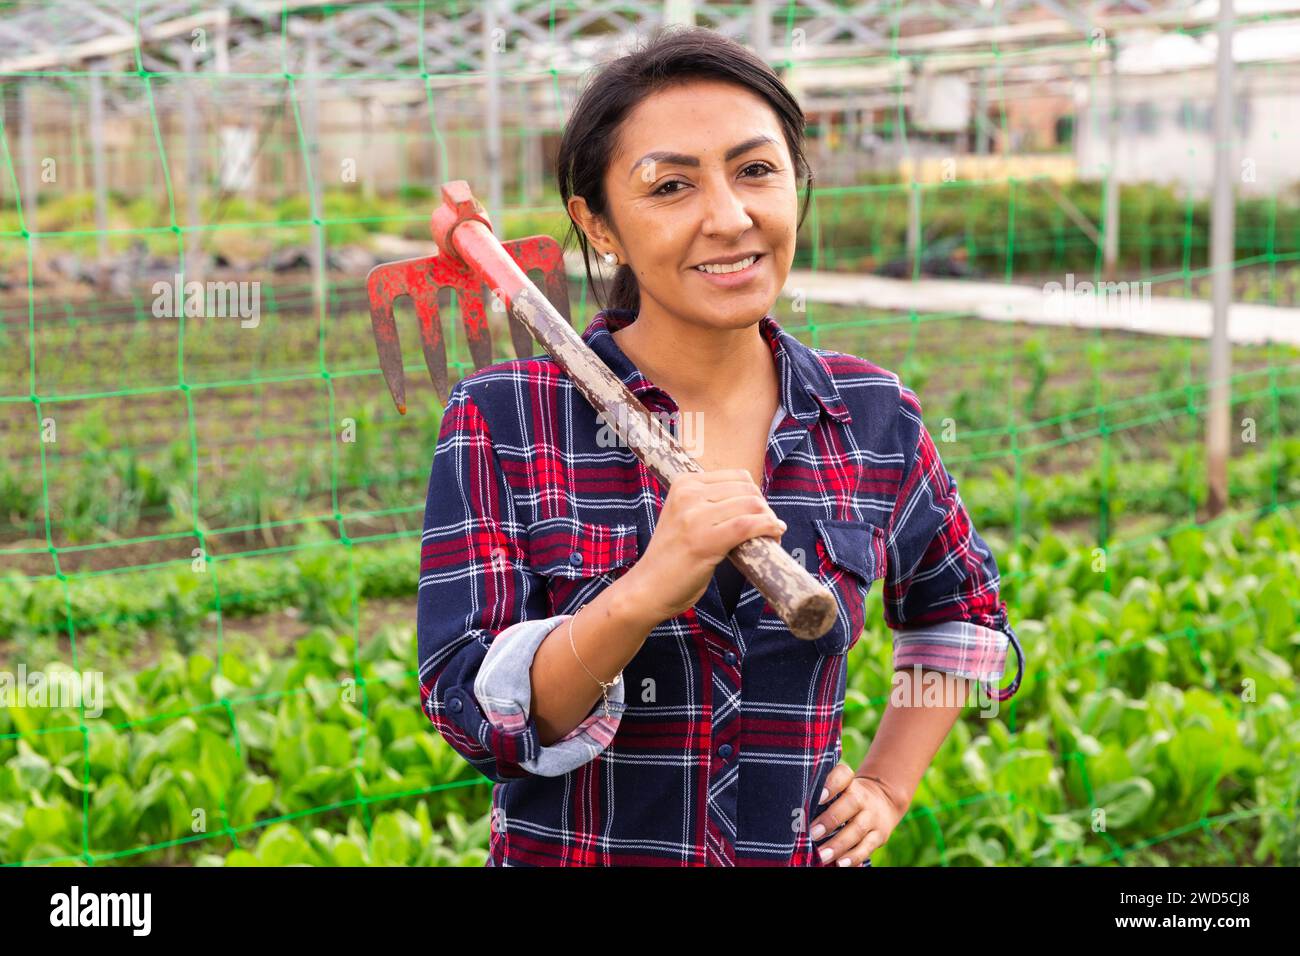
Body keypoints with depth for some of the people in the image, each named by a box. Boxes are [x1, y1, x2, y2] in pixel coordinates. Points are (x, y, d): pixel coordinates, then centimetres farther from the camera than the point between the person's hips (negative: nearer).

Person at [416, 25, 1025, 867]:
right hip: (576, 851, -2)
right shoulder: (504, 416, -15)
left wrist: (887, 787, 2)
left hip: (802, 853, 3)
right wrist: (649, 592, -33)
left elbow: (961, 612, 12)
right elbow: (473, 718, -19)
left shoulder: (873, 416, -6)